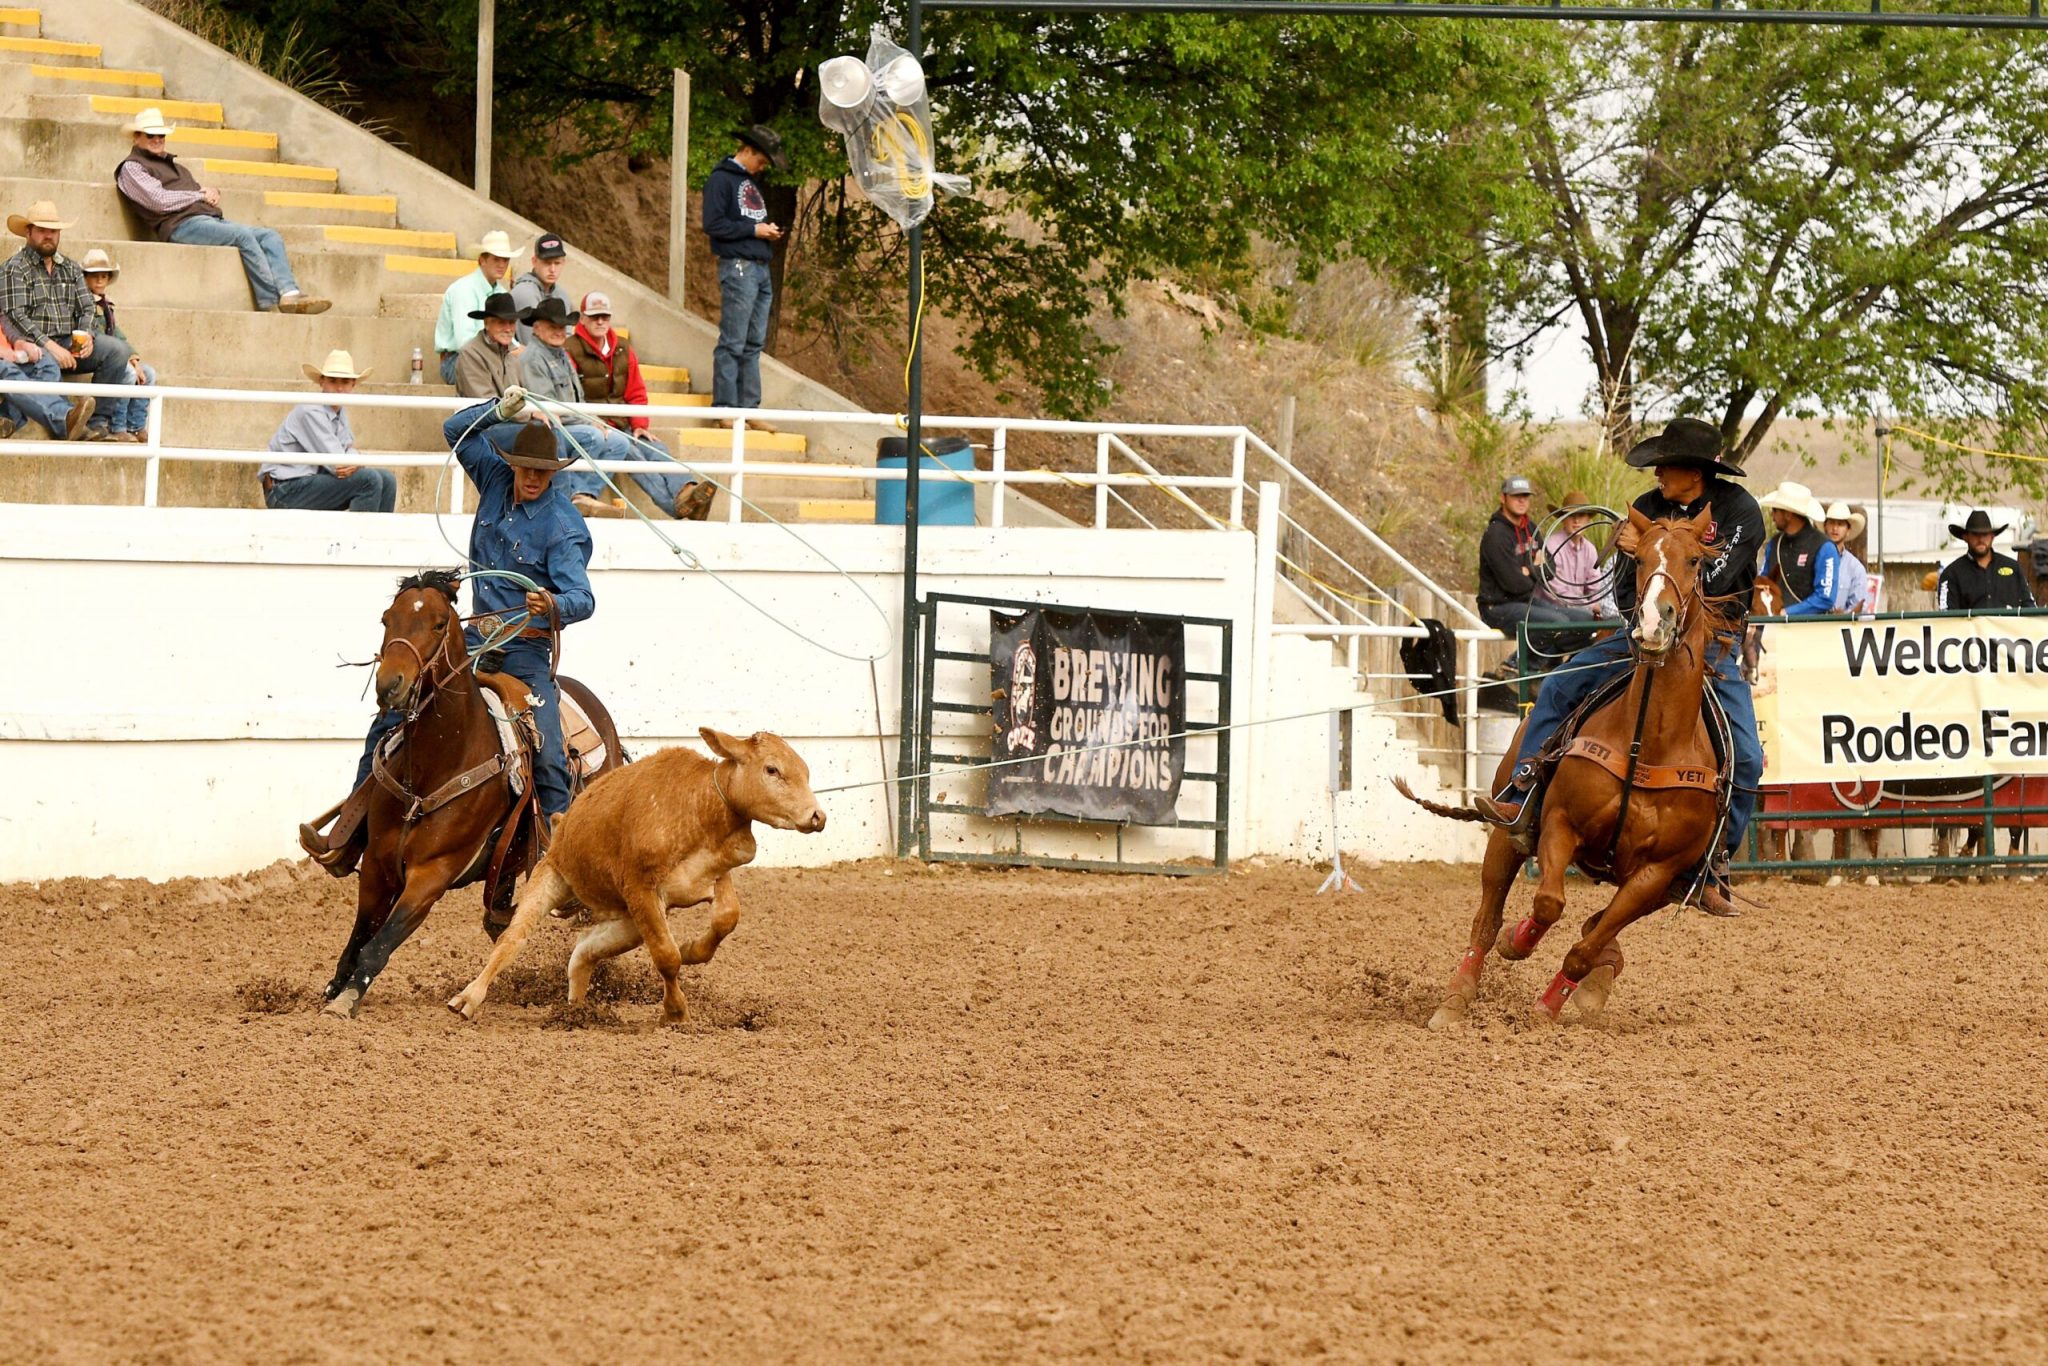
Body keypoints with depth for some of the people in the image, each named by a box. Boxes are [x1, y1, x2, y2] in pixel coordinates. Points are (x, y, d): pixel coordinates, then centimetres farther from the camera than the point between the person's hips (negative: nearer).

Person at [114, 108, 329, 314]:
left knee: (270, 236, -10)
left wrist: (211, 192, 7)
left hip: (212, 218, 9)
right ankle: (271, 302, -31)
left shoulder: (170, 162, 32)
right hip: (182, 225, -9)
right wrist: (200, 196, 0)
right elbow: (159, 200, -10)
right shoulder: (132, 167, 5)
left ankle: (289, 293, -27)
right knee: (243, 235, -28)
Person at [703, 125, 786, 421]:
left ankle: (748, 408, 10)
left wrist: (769, 231, 7)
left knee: (754, 343, 8)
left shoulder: (752, 182, 22)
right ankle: (725, 408, -7)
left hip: (761, 268, 9)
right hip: (738, 268, -9)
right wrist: (754, 230, -12)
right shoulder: (722, 179, -5)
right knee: (732, 343, -8)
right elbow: (713, 224, -13)